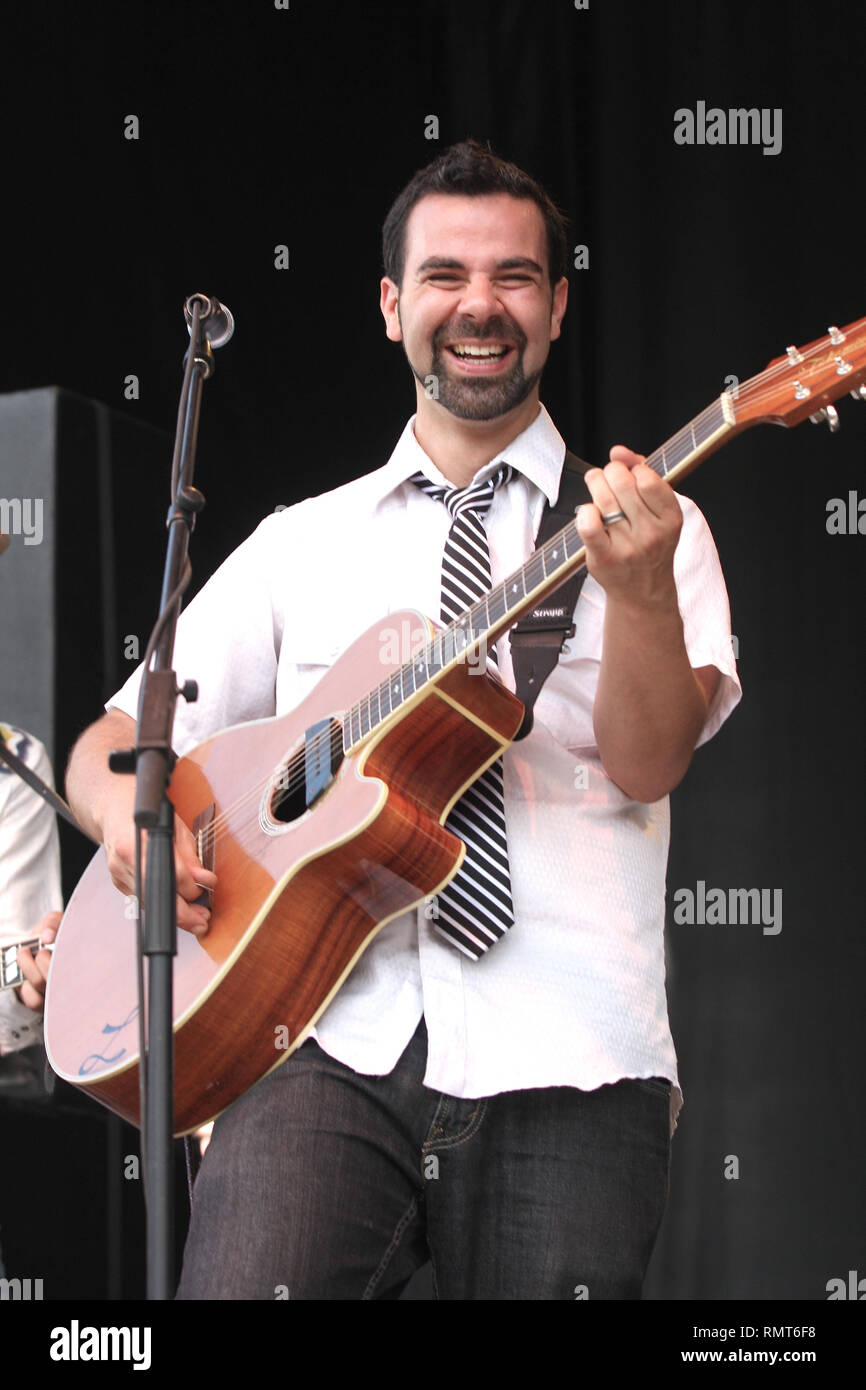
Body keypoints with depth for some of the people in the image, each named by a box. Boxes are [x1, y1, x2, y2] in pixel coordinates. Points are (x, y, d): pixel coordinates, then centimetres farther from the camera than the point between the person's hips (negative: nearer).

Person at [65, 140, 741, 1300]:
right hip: (332, 1049, 1)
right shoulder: (301, 546, 17)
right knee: (245, 1283, -22)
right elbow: (116, 740, 19)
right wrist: (127, 804, -4)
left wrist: (642, 587, -22)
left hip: (562, 1070, 0)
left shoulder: (653, 528, 10)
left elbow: (646, 766, -5)